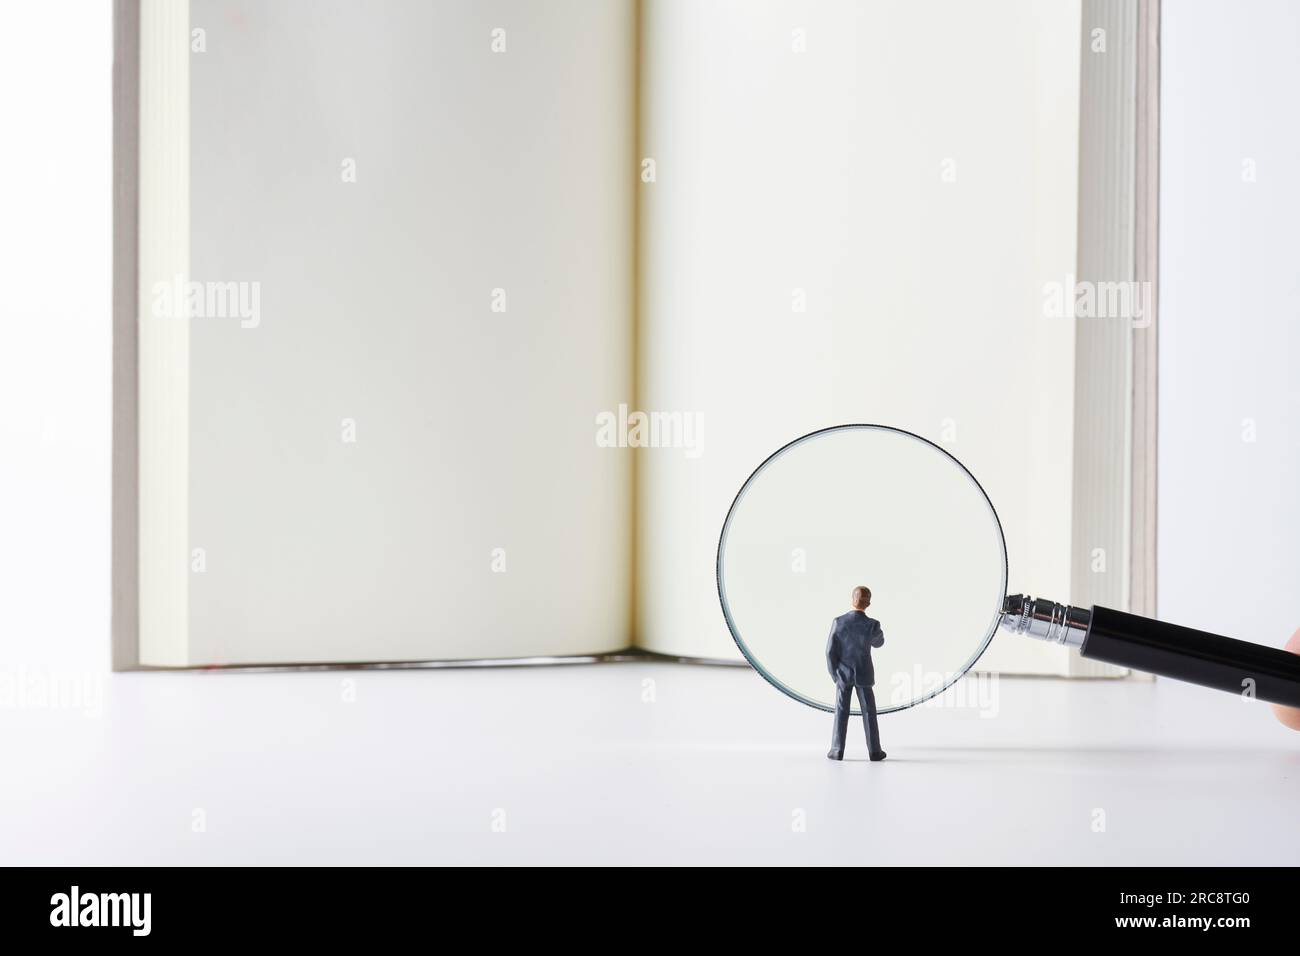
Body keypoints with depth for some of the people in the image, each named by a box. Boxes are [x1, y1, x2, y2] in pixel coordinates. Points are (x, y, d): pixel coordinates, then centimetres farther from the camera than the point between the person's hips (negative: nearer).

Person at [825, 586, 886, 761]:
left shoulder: (838, 622, -14)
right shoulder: (872, 624, -16)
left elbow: (831, 651, -10)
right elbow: (878, 643, 7)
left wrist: (834, 674, 2)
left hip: (843, 674, 0)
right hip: (864, 674, 0)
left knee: (841, 713, 7)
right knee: (869, 713, 8)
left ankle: (837, 751, 7)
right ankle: (874, 751, 10)